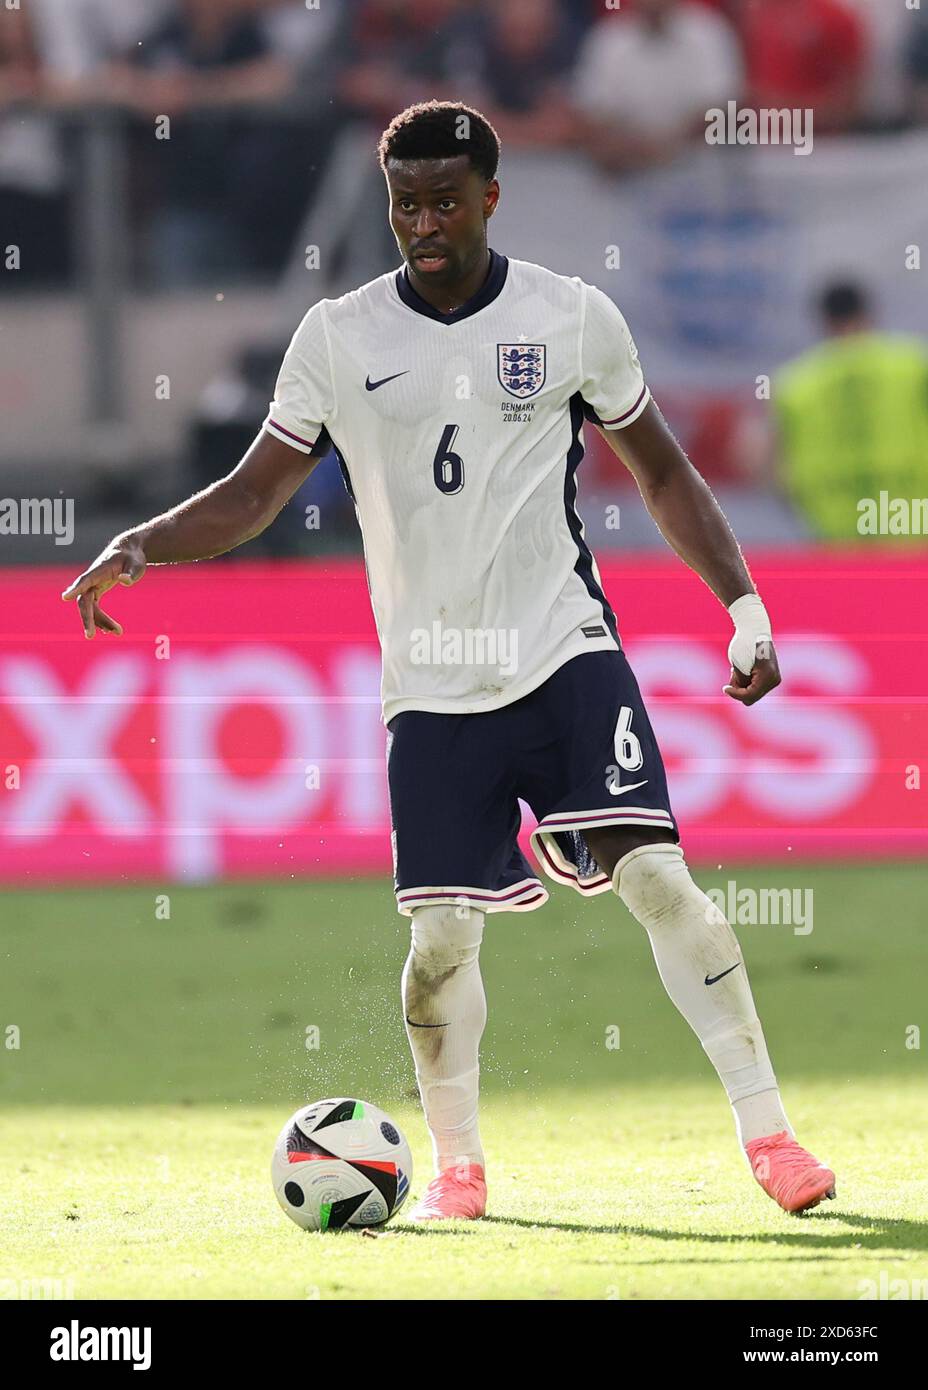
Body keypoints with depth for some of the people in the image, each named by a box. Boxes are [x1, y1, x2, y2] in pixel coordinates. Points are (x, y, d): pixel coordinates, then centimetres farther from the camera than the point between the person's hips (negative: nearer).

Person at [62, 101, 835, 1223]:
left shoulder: (572, 320, 2)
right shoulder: (338, 339, 3)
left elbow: (661, 470, 13)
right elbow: (253, 495, 7)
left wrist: (744, 602, 5)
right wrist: (142, 546, -11)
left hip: (564, 650, -1)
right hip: (431, 688, 1)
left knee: (654, 874, -16)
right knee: (444, 932, -3)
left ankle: (767, 1131, -9)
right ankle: (457, 1166, 18)